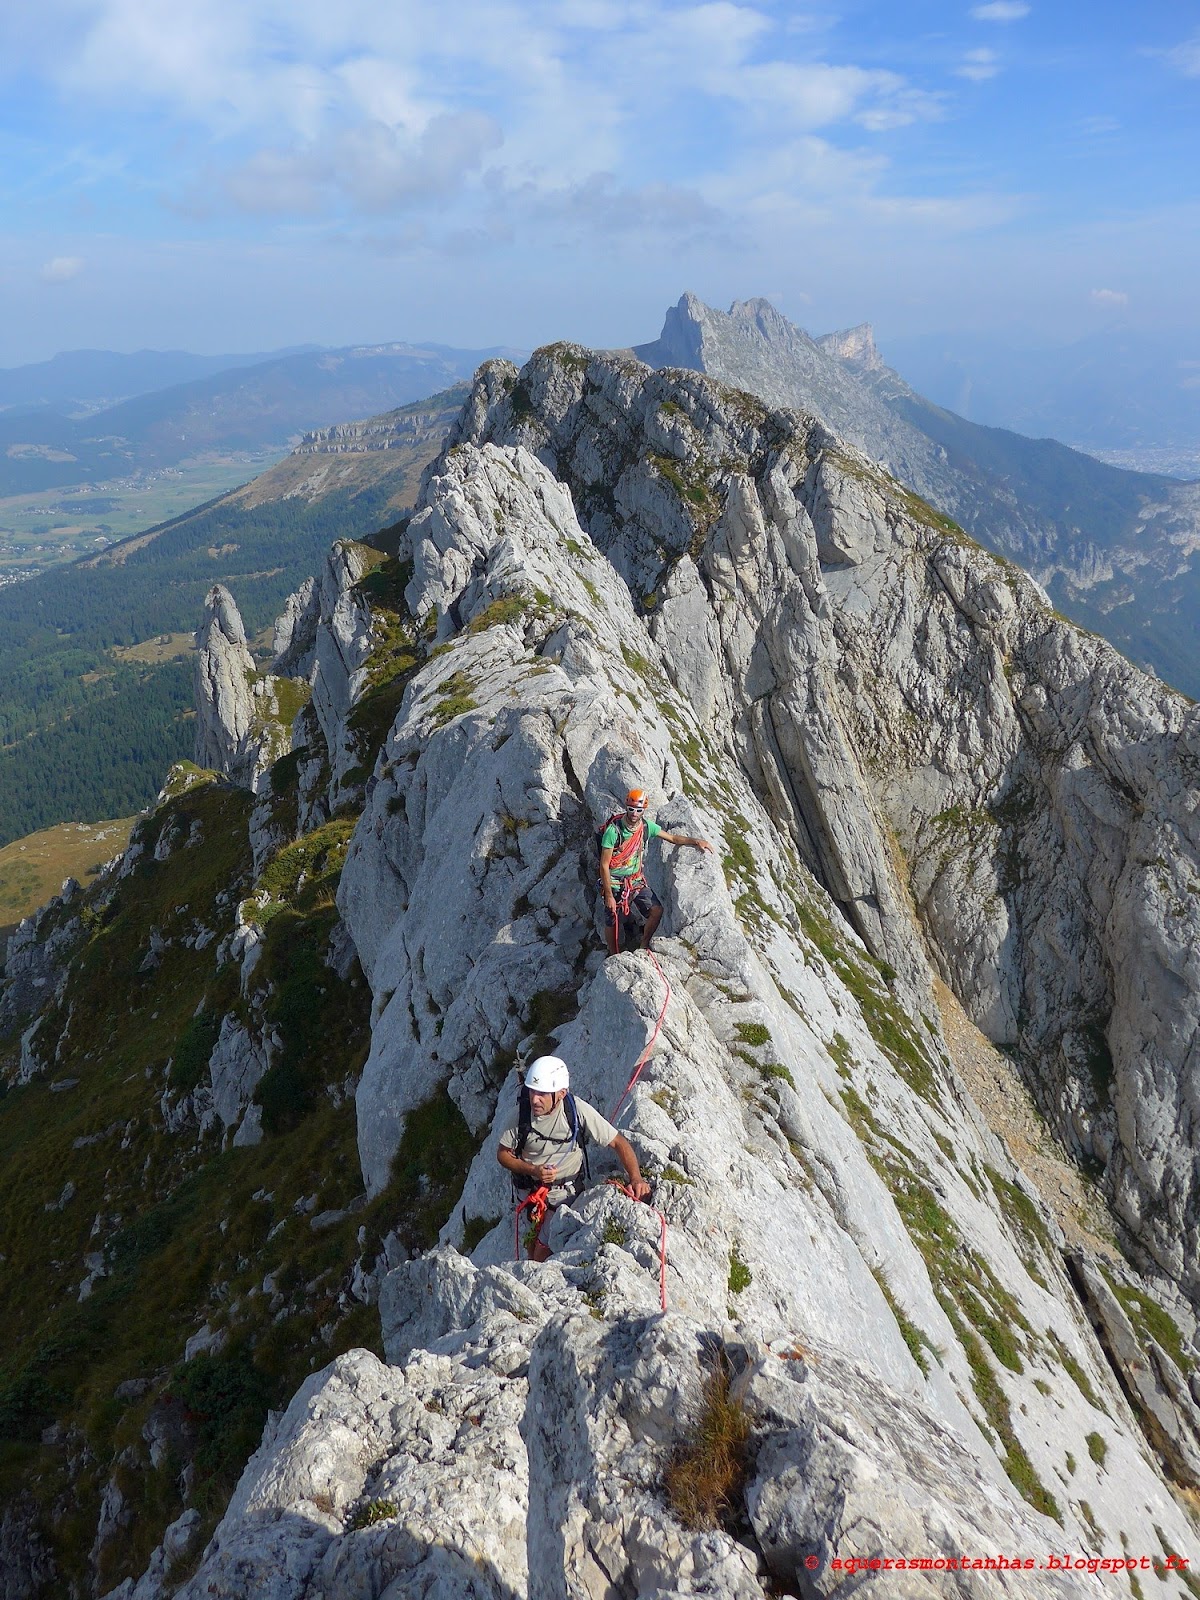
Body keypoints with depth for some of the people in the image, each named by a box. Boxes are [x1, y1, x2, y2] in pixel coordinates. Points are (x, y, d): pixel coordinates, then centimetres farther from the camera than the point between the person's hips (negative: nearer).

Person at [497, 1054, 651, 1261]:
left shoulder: (578, 1110, -24)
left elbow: (619, 1143, -17)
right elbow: (503, 1154, -7)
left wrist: (636, 1178, -30)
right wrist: (534, 1170, -23)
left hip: (565, 1192, -2)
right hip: (530, 1188, 2)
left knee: (544, 1249, -5)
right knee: (535, 1243, 14)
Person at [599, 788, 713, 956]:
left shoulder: (646, 826, -4)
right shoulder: (613, 830, -21)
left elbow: (672, 838, 11)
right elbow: (604, 866, -18)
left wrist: (695, 841, -2)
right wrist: (609, 896, -18)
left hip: (637, 881, 5)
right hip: (616, 884, -5)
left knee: (656, 911, -9)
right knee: (614, 925, 3)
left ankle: (644, 946, 12)